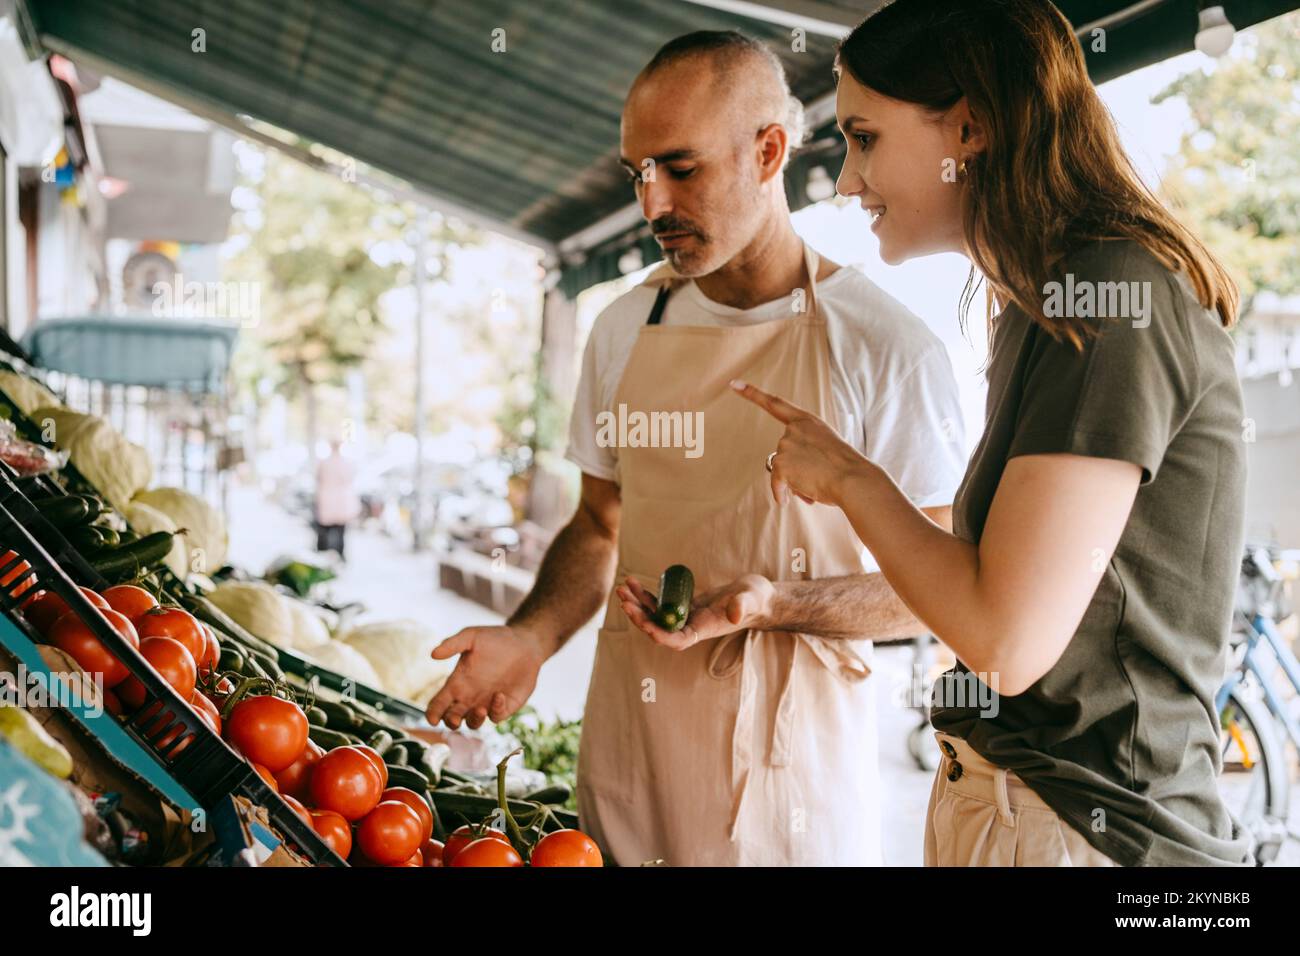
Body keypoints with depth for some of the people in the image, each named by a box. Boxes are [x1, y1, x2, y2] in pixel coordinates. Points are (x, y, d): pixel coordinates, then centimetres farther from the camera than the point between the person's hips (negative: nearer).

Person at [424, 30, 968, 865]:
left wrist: (773, 605, -22)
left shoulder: (888, 349, -11)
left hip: (790, 762, -4)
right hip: (627, 750, 4)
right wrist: (531, 637, -5)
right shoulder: (623, 331, 4)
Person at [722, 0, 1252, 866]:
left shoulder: (1118, 292, -18)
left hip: (1090, 832, -9)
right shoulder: (1041, 309, 12)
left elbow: (1008, 638, -24)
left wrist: (850, 477, -10)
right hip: (1005, 800, 9)